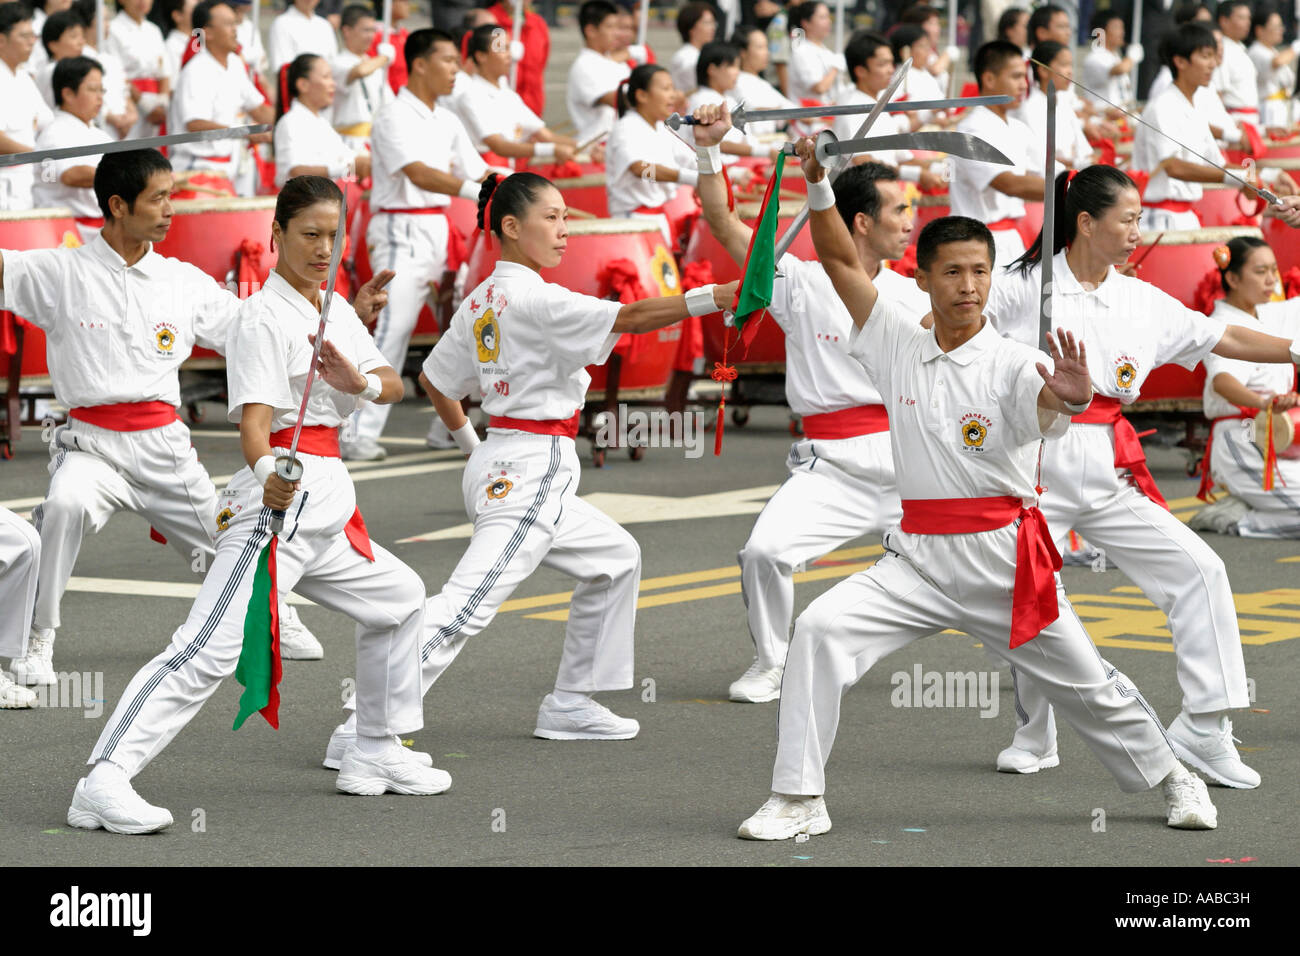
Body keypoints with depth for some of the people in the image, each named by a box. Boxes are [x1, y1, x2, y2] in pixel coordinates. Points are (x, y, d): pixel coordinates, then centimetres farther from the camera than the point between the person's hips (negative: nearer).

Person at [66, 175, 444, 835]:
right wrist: (268, 473, -43)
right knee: (212, 648, -23)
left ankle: (376, 754, 38)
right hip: (278, 496, -9)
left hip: (325, 502, 9)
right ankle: (103, 784, -31)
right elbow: (255, 416, -22)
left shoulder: (335, 310, 17)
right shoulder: (264, 317, -10)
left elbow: (394, 385, 13)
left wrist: (358, 381, -10)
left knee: (399, 598, 25)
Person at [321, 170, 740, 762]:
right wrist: (716, 298, -28)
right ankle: (362, 731, -23)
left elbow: (434, 380, 21)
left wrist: (469, 442, 32)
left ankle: (570, 705, 25)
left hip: (498, 467, 11)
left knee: (616, 558, 23)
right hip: (530, 471, -11)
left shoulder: (481, 301, 12)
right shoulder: (533, 298, -15)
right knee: (466, 607, -17)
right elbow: (628, 318, -23)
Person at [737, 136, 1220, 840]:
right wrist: (817, 184, -11)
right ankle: (798, 800, -13)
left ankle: (1171, 778, 34)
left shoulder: (1015, 363, -9)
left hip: (1004, 562, -3)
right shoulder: (899, 347, 3)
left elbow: (1049, 405, -31)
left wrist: (1074, 395, -55)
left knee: (1087, 687, 8)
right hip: (918, 558, 3)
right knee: (819, 630, -17)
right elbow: (841, 261, 3)